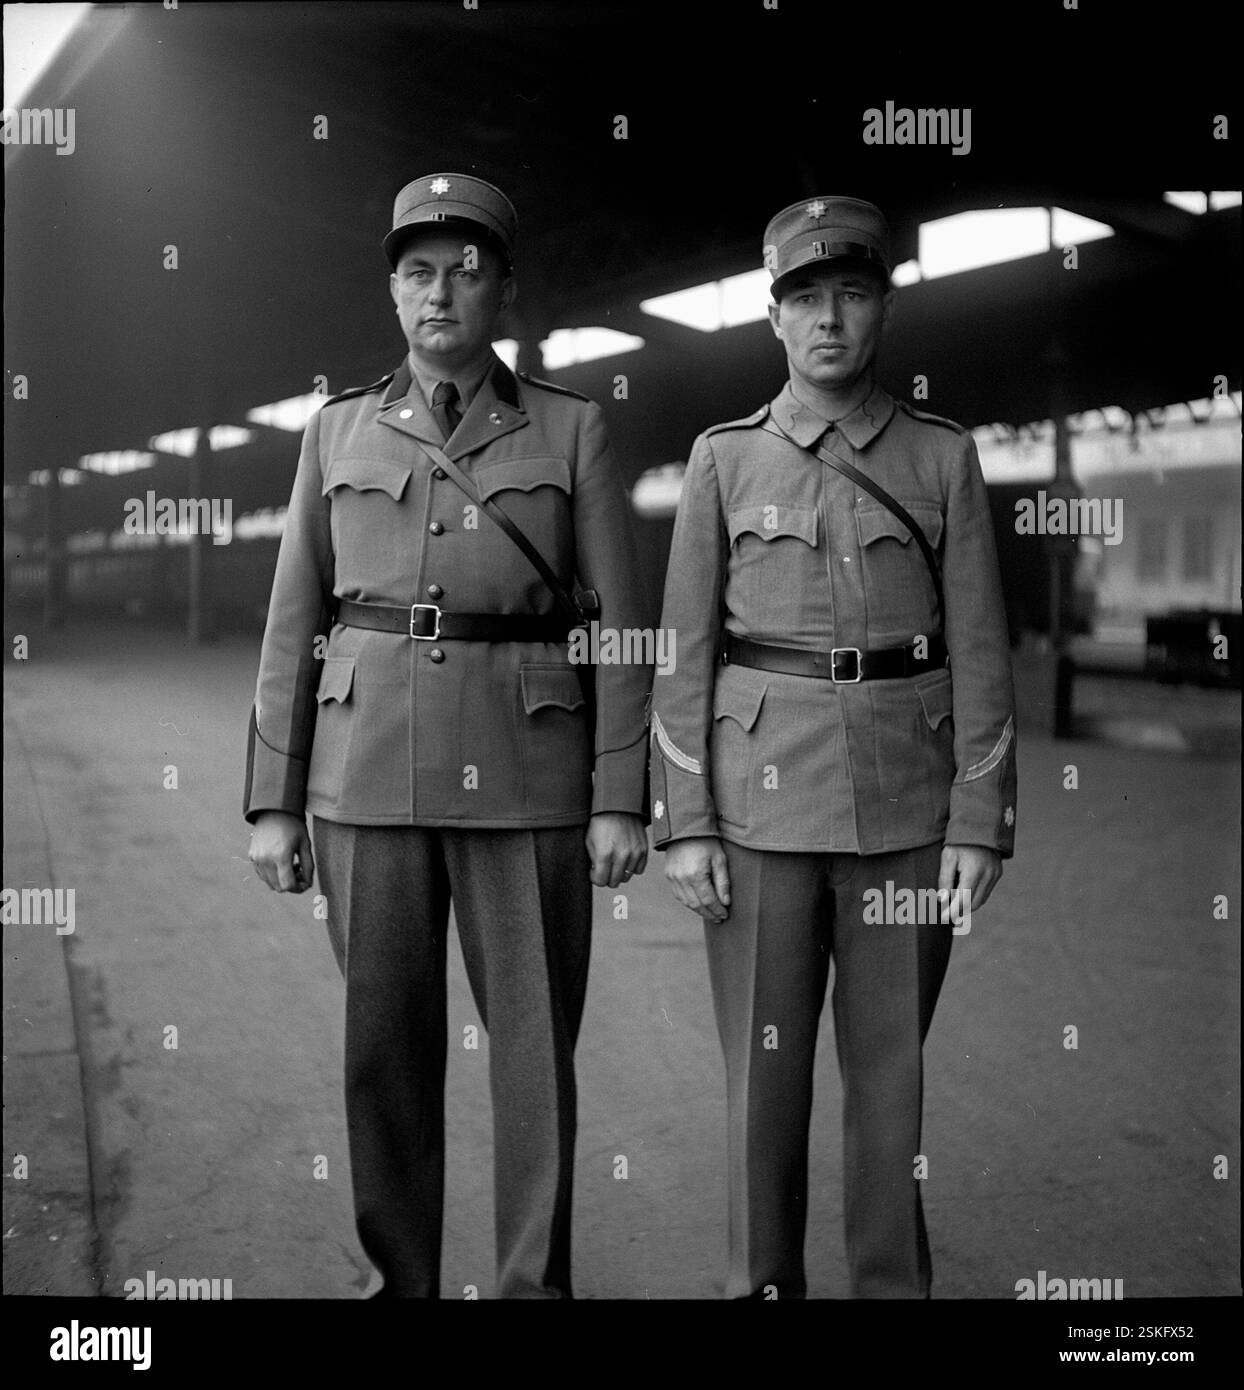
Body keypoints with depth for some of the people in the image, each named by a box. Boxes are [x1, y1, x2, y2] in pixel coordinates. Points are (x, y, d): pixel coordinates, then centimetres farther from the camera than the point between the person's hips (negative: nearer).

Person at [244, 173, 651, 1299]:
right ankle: (401, 1277, 24)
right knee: (385, 1042, 7)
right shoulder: (339, 432, 10)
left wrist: (621, 799, -6)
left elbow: (621, 625, 1)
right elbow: (294, 628, 9)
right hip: (370, 770, 2)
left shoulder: (571, 427, 4)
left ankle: (537, 1282, 19)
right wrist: (273, 802, 4)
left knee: (535, 1042, 3)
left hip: (525, 773, -2)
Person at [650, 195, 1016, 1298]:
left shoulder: (943, 457, 4)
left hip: (906, 795, 1)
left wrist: (980, 824, -4)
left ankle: (894, 1283, 26)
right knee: (764, 1064, 7)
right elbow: (686, 653, 2)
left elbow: (980, 653, 2)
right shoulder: (725, 459, 3)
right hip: (762, 793, 0)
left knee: (892, 1064, 9)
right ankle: (765, 1284, 24)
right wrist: (684, 824, -4)